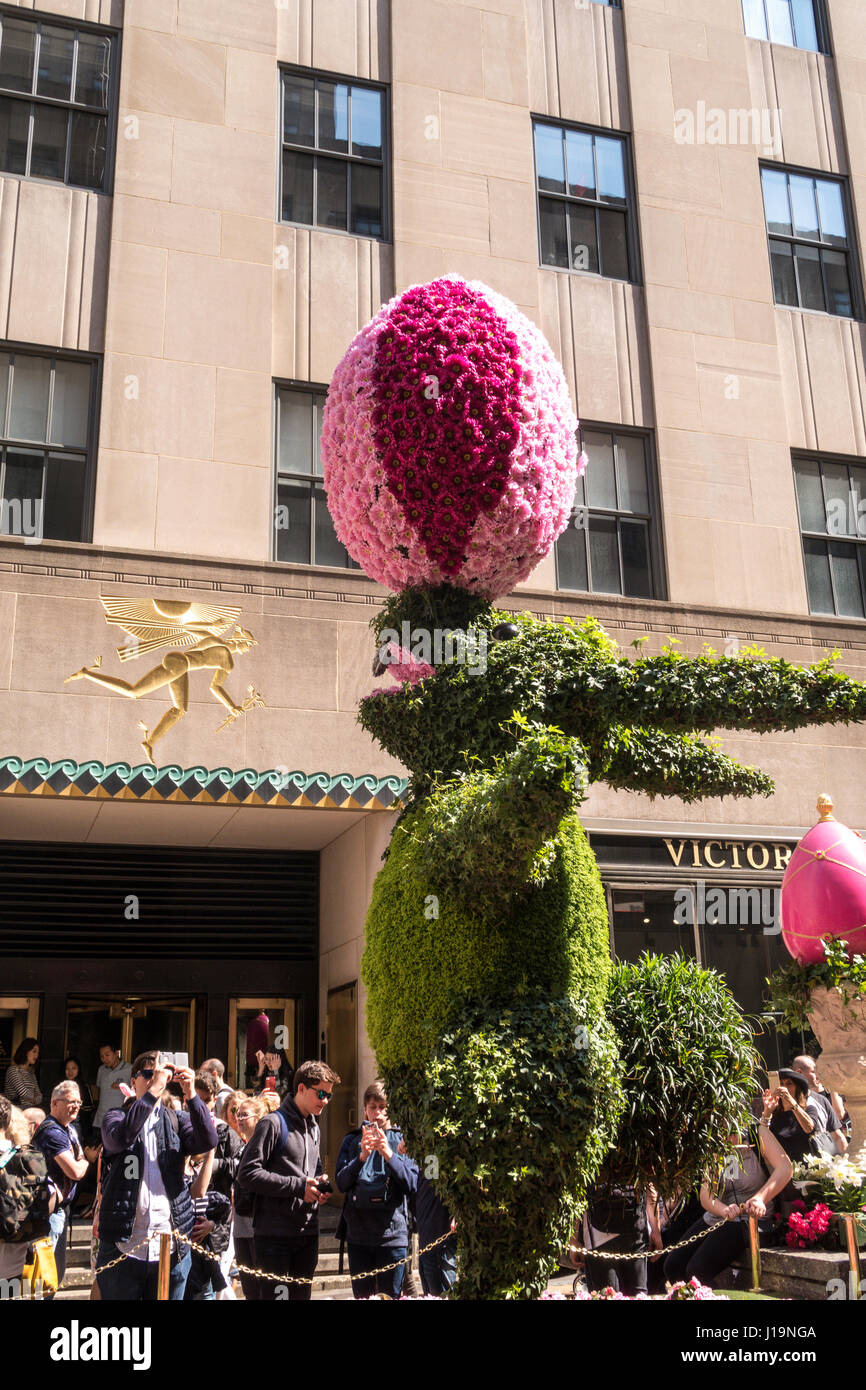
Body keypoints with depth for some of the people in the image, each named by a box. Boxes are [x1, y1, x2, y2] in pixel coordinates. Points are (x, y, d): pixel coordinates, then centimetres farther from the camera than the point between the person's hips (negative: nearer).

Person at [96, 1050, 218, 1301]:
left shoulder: (175, 1121, 12)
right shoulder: (116, 1117, 7)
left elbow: (208, 1141, -7)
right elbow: (120, 1138, -18)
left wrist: (191, 1095, -17)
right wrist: (152, 1091, -22)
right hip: (123, 1246, -2)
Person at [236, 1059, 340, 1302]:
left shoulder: (314, 1128, 17)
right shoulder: (274, 1123, -10)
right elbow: (248, 1173, -17)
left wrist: (320, 1182, 4)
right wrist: (297, 1186, -17)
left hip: (308, 1233, 8)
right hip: (275, 1234, -7)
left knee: (301, 1295, 12)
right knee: (272, 1295, -2)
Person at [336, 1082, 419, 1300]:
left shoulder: (402, 1139, 3)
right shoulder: (352, 1140, 8)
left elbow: (412, 1183, -6)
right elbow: (341, 1183, -1)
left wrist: (389, 1155, -20)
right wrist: (362, 1156, -17)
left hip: (392, 1231, -2)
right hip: (358, 1233, 2)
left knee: (390, 1296, 3)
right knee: (362, 1296, 9)